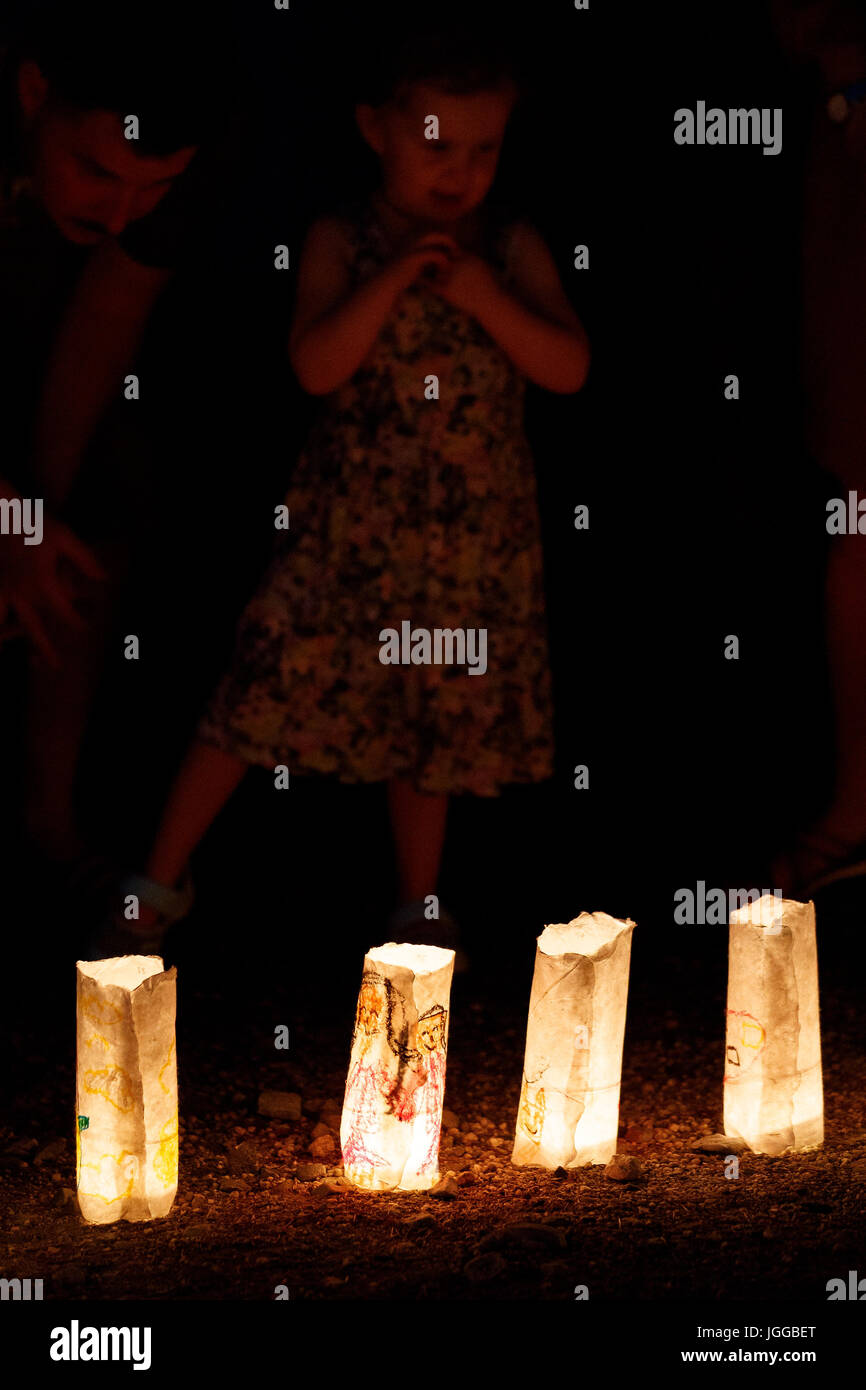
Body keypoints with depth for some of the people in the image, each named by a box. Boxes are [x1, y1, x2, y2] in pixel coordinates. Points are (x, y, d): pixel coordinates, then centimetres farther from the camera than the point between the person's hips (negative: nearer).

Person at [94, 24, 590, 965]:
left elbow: (569, 369, -5)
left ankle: (419, 908, 28)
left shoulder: (512, 249, 2)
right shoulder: (342, 242, -3)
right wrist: (395, 277, -22)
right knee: (266, 693, -4)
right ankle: (160, 884, 9)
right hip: (348, 524, -2)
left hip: (476, 536, 2)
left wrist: (488, 300, -18)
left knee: (435, 715, 12)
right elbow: (317, 366, -15)